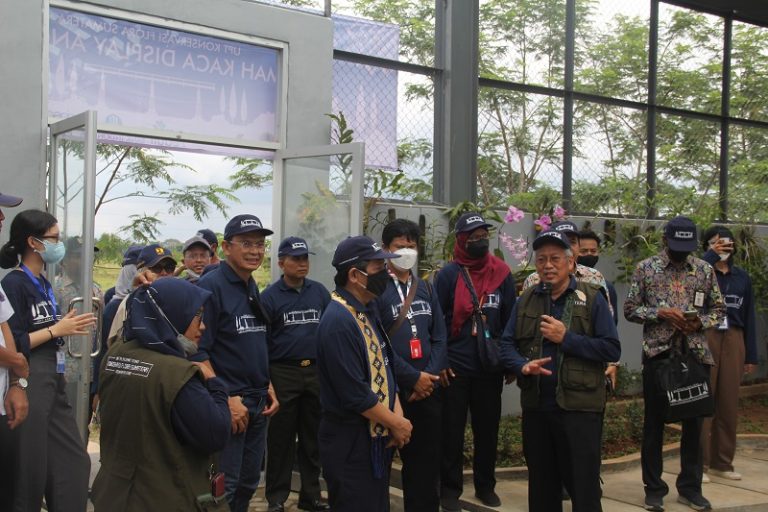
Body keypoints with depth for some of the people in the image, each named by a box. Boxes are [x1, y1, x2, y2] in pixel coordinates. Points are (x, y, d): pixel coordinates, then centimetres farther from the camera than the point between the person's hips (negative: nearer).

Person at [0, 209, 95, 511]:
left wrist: (68, 327, 8)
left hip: (53, 380, 9)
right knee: (31, 468, 1)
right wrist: (56, 330, -14)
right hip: (30, 383, -9)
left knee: (74, 461, 11)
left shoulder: (43, 284, 14)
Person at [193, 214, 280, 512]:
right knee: (224, 488, 0)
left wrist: (268, 388, 11)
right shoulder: (211, 286, -13)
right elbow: (197, 352, -18)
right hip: (228, 404, -8)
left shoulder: (252, 288, 11)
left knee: (248, 483, 16)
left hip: (258, 403, 8)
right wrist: (226, 399, -21)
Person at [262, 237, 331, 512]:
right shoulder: (270, 296, -3)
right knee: (281, 438, 4)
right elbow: (262, 340, -3)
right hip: (283, 373, -3)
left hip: (316, 372, 3)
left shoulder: (320, 292, 6)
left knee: (313, 437, 11)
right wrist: (264, 380, -7)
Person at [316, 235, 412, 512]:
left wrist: (397, 414, -1)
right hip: (350, 443, -9)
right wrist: (396, 424, -13)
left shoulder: (367, 311, 8)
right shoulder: (338, 322, -24)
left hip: (377, 437, 9)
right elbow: (355, 395, -26)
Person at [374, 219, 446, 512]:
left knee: (426, 460, 11)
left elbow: (439, 337, 10)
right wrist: (413, 378, -14)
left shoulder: (426, 289, 13)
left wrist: (429, 376, -5)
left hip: (427, 389, 5)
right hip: (388, 389, -5)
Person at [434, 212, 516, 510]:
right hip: (454, 369, -3)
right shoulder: (448, 274, -6)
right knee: (452, 432, 6)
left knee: (487, 430, 12)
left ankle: (485, 485, 27)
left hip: (490, 368, 3)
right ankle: (450, 488, 18)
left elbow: (510, 320, 8)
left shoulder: (501, 274, 3)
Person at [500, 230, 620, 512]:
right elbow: (507, 344, 7)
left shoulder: (591, 298, -3)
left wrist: (566, 338, -15)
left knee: (584, 488, 3)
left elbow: (612, 349, -8)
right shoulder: (526, 300, 9)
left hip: (580, 407, -4)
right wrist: (523, 366, -13)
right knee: (541, 487, 17)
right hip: (535, 406, 4)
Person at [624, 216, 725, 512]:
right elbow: (630, 310, 0)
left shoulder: (705, 270, 6)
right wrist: (660, 313, -16)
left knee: (694, 421, 9)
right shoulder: (645, 268, 0)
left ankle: (690, 487, 22)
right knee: (654, 422, 5)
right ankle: (654, 488, 17)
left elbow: (718, 309, 11)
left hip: (695, 353, 2)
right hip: (658, 353, -2)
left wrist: (700, 322, -9)